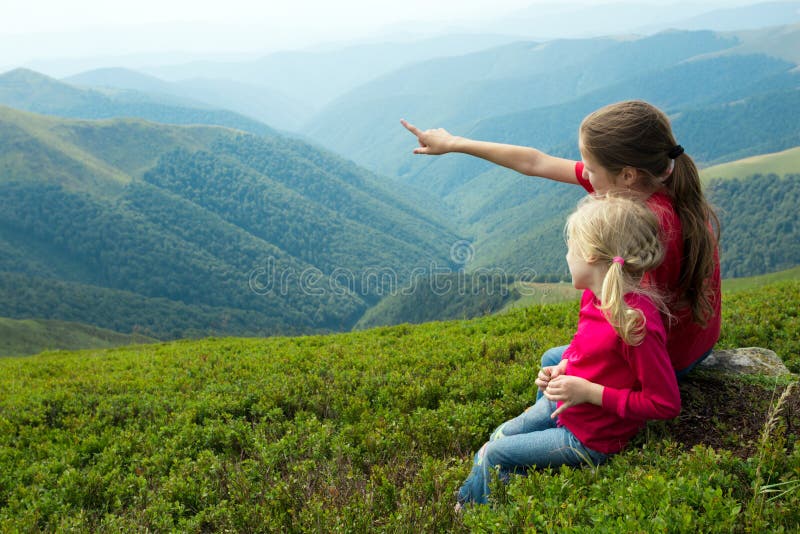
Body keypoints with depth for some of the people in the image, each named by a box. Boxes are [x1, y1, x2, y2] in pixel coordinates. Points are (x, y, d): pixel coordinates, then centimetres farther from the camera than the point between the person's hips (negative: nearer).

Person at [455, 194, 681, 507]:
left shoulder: (636, 322, -35)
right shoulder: (593, 295, -6)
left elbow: (665, 404, -29)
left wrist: (590, 392, -28)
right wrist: (561, 369, -5)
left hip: (589, 440, -8)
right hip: (563, 403, 8)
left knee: (493, 455, 1)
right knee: (499, 437, 17)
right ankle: (469, 501, 33)